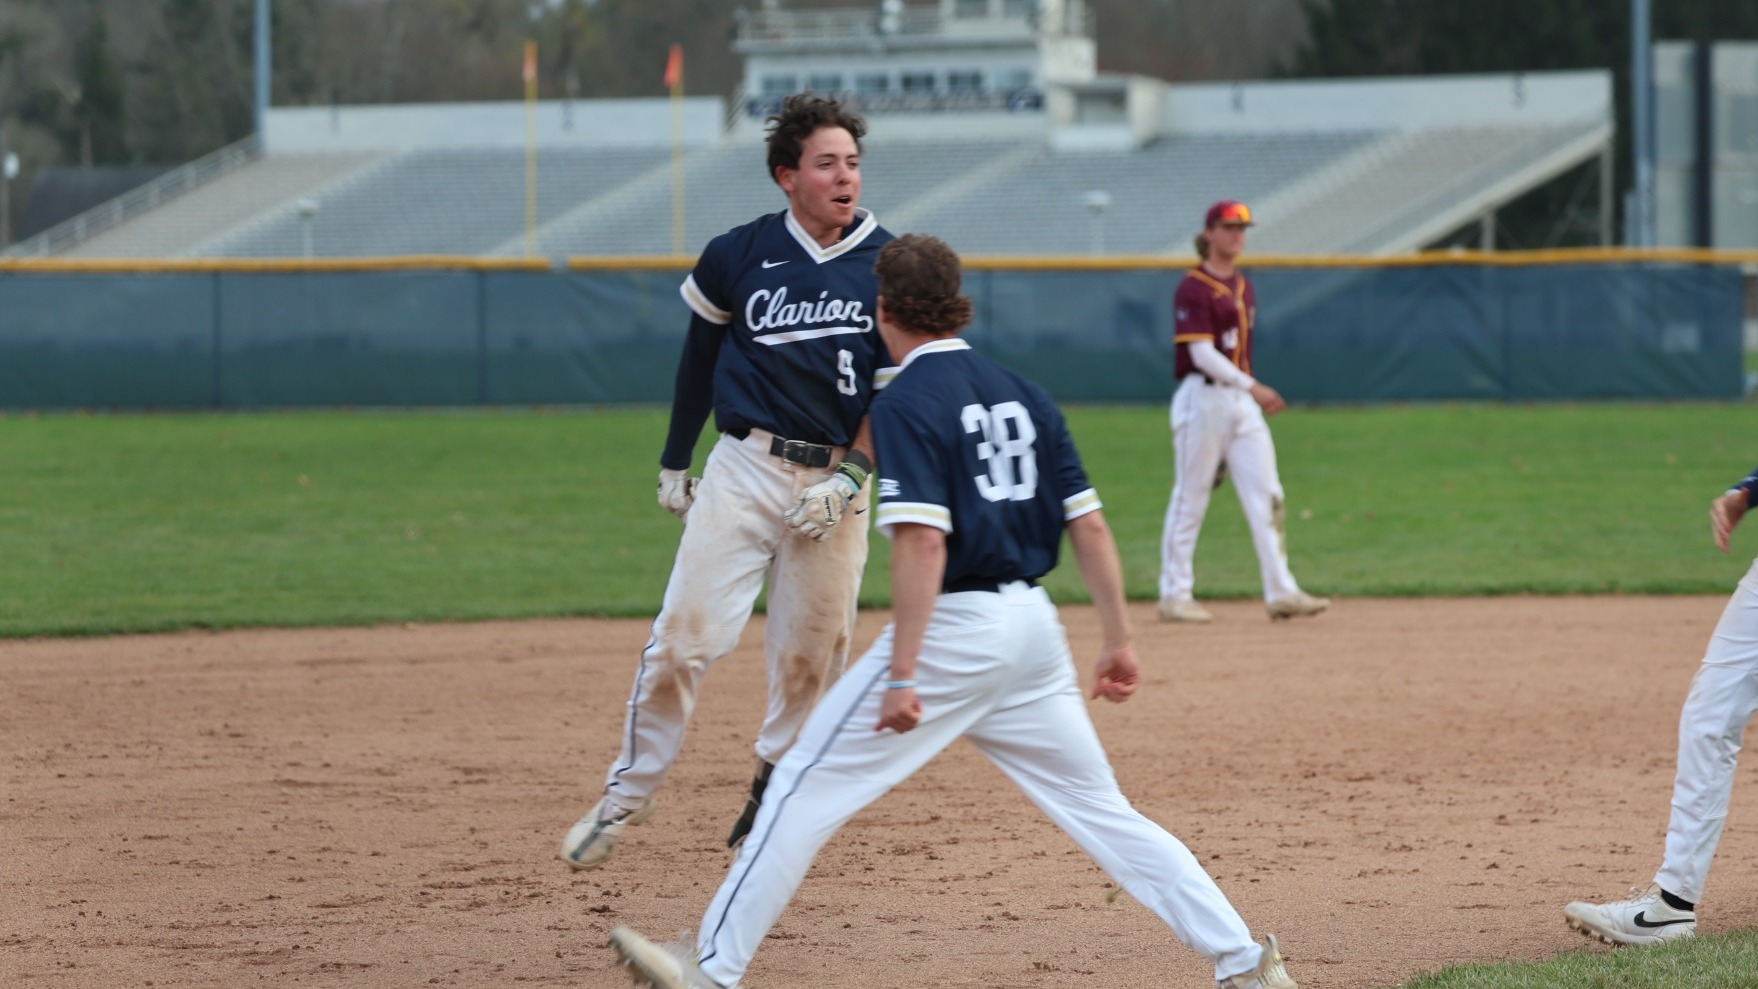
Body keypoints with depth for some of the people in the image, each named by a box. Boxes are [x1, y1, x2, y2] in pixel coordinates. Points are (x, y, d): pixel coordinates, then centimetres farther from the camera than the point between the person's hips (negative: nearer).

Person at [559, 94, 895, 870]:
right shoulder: (738, 256, 0)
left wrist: (850, 477, -11)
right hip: (745, 465, -1)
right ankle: (627, 797, 1)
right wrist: (673, 463, 16)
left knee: (811, 652, 6)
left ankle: (775, 786, 28)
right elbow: (700, 355, 15)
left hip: (837, 479, 1)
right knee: (687, 635, -9)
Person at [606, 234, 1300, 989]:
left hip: (952, 628, -7)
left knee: (808, 787, 3)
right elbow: (1090, 526, 9)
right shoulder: (1021, 394, 12)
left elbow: (924, 541, -20)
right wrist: (1119, 641, 13)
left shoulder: (906, 403, -9)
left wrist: (902, 673, -22)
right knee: (1100, 809, 11)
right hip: (1032, 626, 7)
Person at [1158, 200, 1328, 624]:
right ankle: (1175, 596, 7)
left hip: (1242, 400, 8)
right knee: (1191, 498, -1)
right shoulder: (1193, 288, -10)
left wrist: (1252, 393, 17)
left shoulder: (1243, 287, 15)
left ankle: (1281, 592, 0)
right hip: (1203, 397, -7)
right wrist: (1251, 386, -23)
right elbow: (1202, 354, -18)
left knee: (1266, 496, 1)